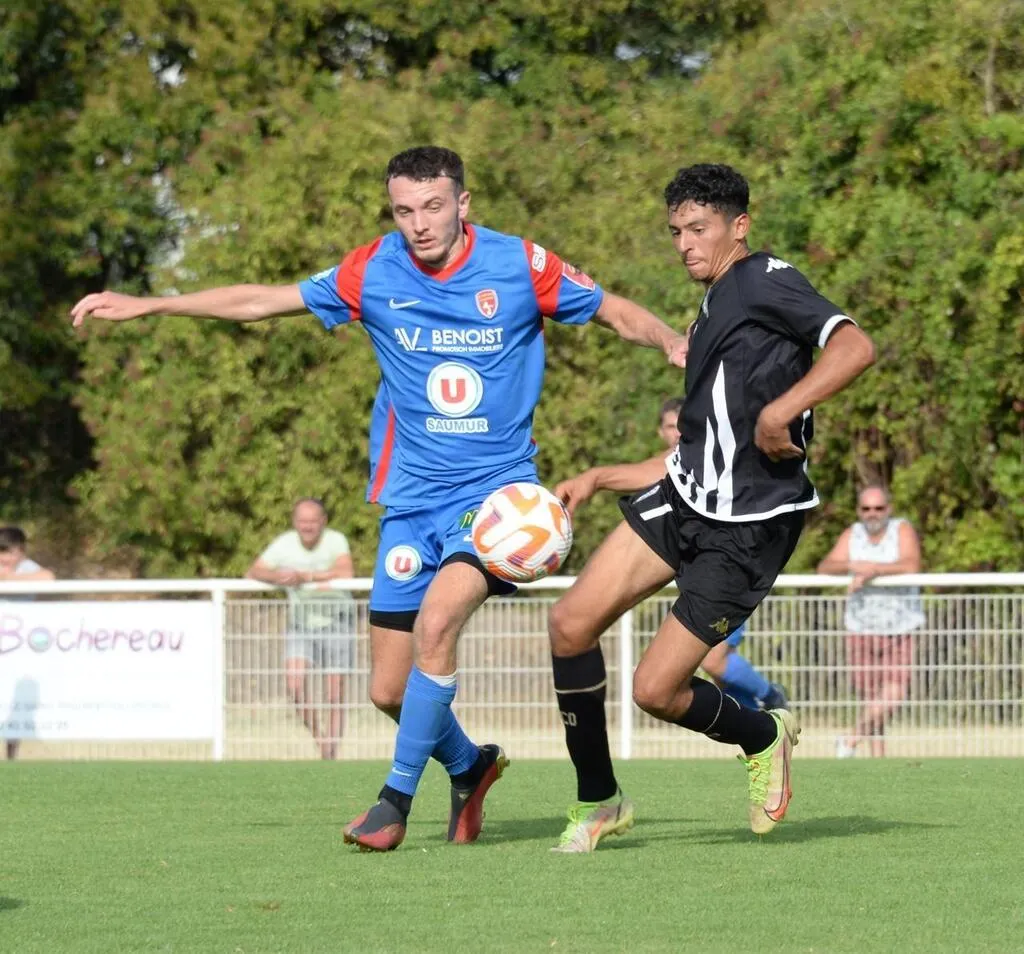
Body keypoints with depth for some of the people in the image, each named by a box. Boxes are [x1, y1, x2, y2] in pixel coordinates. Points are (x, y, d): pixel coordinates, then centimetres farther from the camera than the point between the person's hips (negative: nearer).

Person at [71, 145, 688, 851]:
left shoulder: (520, 265, -7)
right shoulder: (374, 272, -1)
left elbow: (618, 312, 4)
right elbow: (264, 301, 9)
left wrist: (675, 343, -16)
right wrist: (146, 306, 10)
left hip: (494, 491, -3)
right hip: (411, 498, 3)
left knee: (437, 621, -28)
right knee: (390, 690, 2)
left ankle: (398, 795, -14)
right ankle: (469, 766, 32)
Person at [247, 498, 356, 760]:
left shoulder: (335, 540, -12)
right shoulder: (285, 544, -3)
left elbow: (344, 573, -29)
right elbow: (253, 572, -5)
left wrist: (305, 576, -28)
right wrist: (277, 577, -26)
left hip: (335, 621, -2)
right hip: (300, 622, 2)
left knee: (334, 695, -4)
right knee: (294, 683, -18)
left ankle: (330, 753, 6)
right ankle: (316, 734, 3)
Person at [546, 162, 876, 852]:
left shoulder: (765, 279, -11)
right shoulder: (716, 304, 16)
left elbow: (856, 347, -26)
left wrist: (780, 410, -33)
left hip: (747, 528, -9)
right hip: (684, 497, 9)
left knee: (656, 690, -9)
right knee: (571, 625, -4)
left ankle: (764, 737, 22)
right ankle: (598, 803, 11)